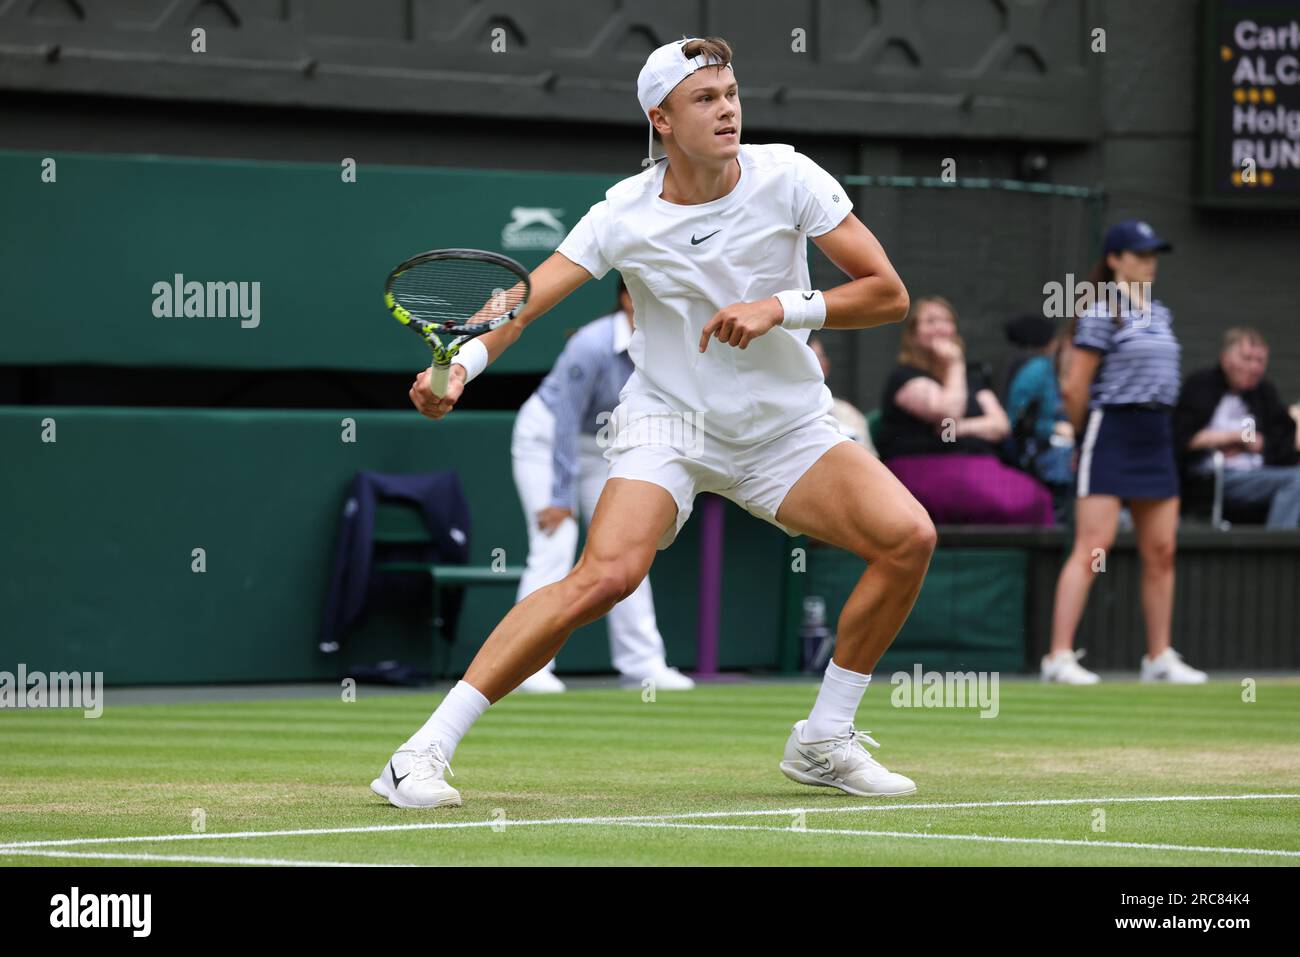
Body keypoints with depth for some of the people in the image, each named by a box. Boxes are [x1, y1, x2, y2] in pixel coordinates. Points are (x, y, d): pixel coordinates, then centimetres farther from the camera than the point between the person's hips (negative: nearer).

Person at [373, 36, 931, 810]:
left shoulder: (787, 178, -10)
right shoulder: (626, 215, -13)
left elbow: (889, 293, -8)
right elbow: (525, 301, -21)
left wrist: (781, 308, -23)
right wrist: (462, 362, -41)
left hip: (786, 428, 3)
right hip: (666, 423, -3)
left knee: (909, 536, -17)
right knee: (606, 576, -27)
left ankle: (824, 742, 1)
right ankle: (423, 754, -23)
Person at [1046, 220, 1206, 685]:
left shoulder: (1159, 314, 15)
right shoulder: (1100, 315, -9)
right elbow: (1073, 388, -10)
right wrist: (1085, 434, 2)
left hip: (1157, 435, 8)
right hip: (1111, 434, -8)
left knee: (1160, 551, 8)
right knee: (1091, 548, -12)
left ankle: (1160, 656, 16)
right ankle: (1060, 656, -12)